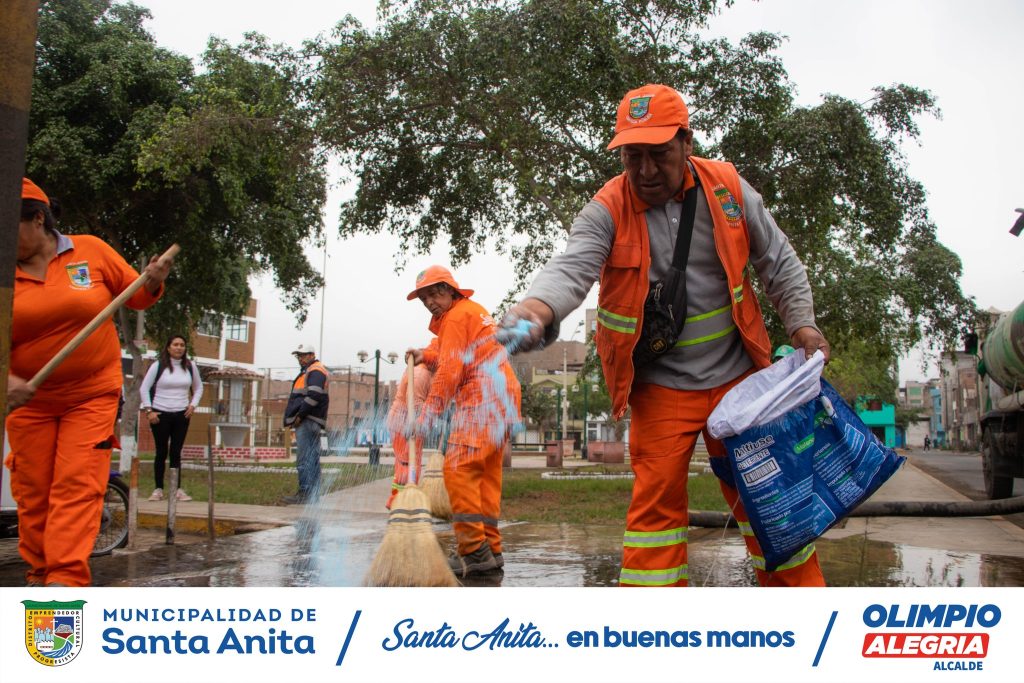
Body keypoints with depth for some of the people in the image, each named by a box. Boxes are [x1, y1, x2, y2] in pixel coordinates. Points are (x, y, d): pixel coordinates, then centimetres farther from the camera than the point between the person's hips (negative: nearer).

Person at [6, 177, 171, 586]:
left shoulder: (90, 250, -1)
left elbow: (135, 296, 8)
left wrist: (152, 283, -14)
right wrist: (8, 381, -22)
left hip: (93, 395, -2)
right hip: (29, 400, 2)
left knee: (77, 485, -11)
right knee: (32, 490, 7)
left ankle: (65, 578, -15)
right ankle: (38, 574, 22)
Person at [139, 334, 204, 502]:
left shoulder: (190, 366, 7)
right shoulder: (158, 365, -1)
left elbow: (199, 388, 20)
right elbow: (144, 388, 0)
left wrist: (193, 405, 6)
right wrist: (148, 410, -7)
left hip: (182, 415, 2)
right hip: (160, 414, -2)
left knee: (176, 452, 3)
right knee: (161, 452, 1)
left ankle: (178, 489, 5)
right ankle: (158, 489, 7)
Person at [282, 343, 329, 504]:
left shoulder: (315, 371, -8)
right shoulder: (308, 371, 25)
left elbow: (314, 396, -21)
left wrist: (300, 415, -18)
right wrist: (298, 416, 15)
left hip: (307, 422, -11)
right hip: (309, 422, 11)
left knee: (304, 459, -11)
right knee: (312, 459, 11)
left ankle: (305, 493, -11)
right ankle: (313, 495, 14)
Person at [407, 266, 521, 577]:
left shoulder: (456, 316, -5)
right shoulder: (474, 310, 26)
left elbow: (449, 369, -12)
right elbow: (449, 352, 27)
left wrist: (428, 413, -12)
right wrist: (424, 355, 11)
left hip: (482, 398, -11)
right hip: (504, 399, 11)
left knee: (459, 468, -16)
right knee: (486, 474, 10)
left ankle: (474, 550, -20)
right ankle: (490, 549, 12)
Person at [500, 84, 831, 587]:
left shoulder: (728, 187, -3)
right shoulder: (608, 210, -11)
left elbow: (777, 260, 9)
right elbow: (572, 267, -29)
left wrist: (801, 322, -2)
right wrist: (537, 309, -50)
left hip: (738, 376, 2)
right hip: (661, 388, -2)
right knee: (656, 498, -3)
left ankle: (800, 589, 28)